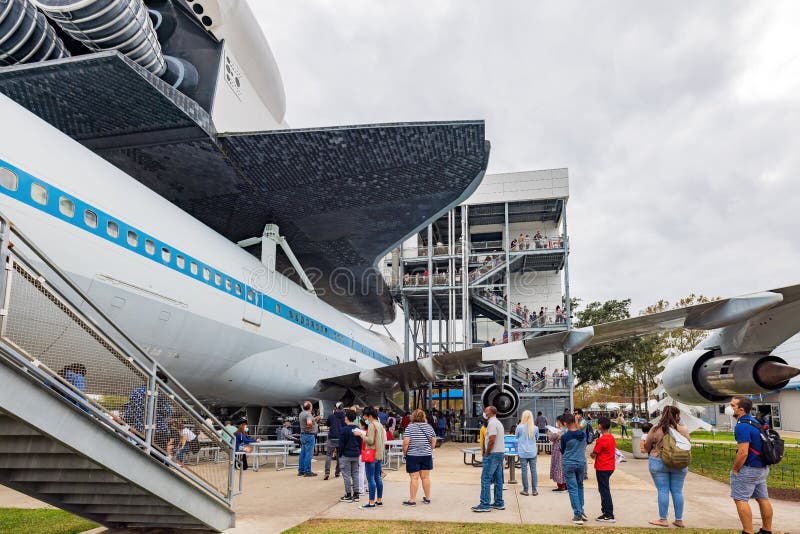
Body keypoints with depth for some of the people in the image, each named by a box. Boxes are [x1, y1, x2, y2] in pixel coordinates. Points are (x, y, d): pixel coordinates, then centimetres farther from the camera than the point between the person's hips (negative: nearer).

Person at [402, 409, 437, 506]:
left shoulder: (410, 427, -8)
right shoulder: (428, 426, 4)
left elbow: (406, 442, -14)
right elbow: (433, 441, 5)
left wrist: (404, 453, -2)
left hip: (413, 455, -4)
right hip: (427, 455, 4)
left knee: (414, 478, -2)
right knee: (425, 477, 11)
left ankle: (412, 500, 1)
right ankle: (427, 498, 20)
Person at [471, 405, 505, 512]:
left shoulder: (492, 423, -14)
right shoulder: (498, 422, 18)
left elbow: (492, 440, -22)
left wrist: (487, 453, -12)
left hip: (493, 454, -10)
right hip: (500, 453, 10)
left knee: (485, 479, -8)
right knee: (498, 480, 13)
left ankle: (484, 505, -8)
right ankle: (499, 503, 17)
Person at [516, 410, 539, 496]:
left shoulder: (519, 427, -8)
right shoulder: (535, 428, -2)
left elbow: (516, 438, 6)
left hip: (522, 452, -2)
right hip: (533, 452, 2)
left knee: (524, 470, 4)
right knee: (533, 470, 7)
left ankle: (525, 490, 8)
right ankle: (534, 490, 11)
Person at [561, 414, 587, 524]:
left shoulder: (565, 436, -16)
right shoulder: (583, 434, -5)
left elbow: (562, 451, -2)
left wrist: (559, 443, 16)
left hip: (569, 464, -4)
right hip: (581, 463, 4)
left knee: (573, 489, 2)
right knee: (580, 487, 21)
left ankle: (578, 515, 0)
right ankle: (581, 511, 24)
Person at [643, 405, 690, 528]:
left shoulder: (655, 430, -9)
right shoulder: (683, 430, -5)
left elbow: (646, 447, 0)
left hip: (658, 462, -2)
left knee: (663, 491, 5)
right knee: (677, 491, 11)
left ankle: (663, 519, 10)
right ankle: (679, 520, 20)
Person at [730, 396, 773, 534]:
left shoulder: (742, 426, -21)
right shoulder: (754, 421, 10)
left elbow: (743, 453, -25)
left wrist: (734, 470, -13)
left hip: (748, 469, -10)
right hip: (762, 468, 10)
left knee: (740, 499, -4)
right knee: (763, 499, 14)